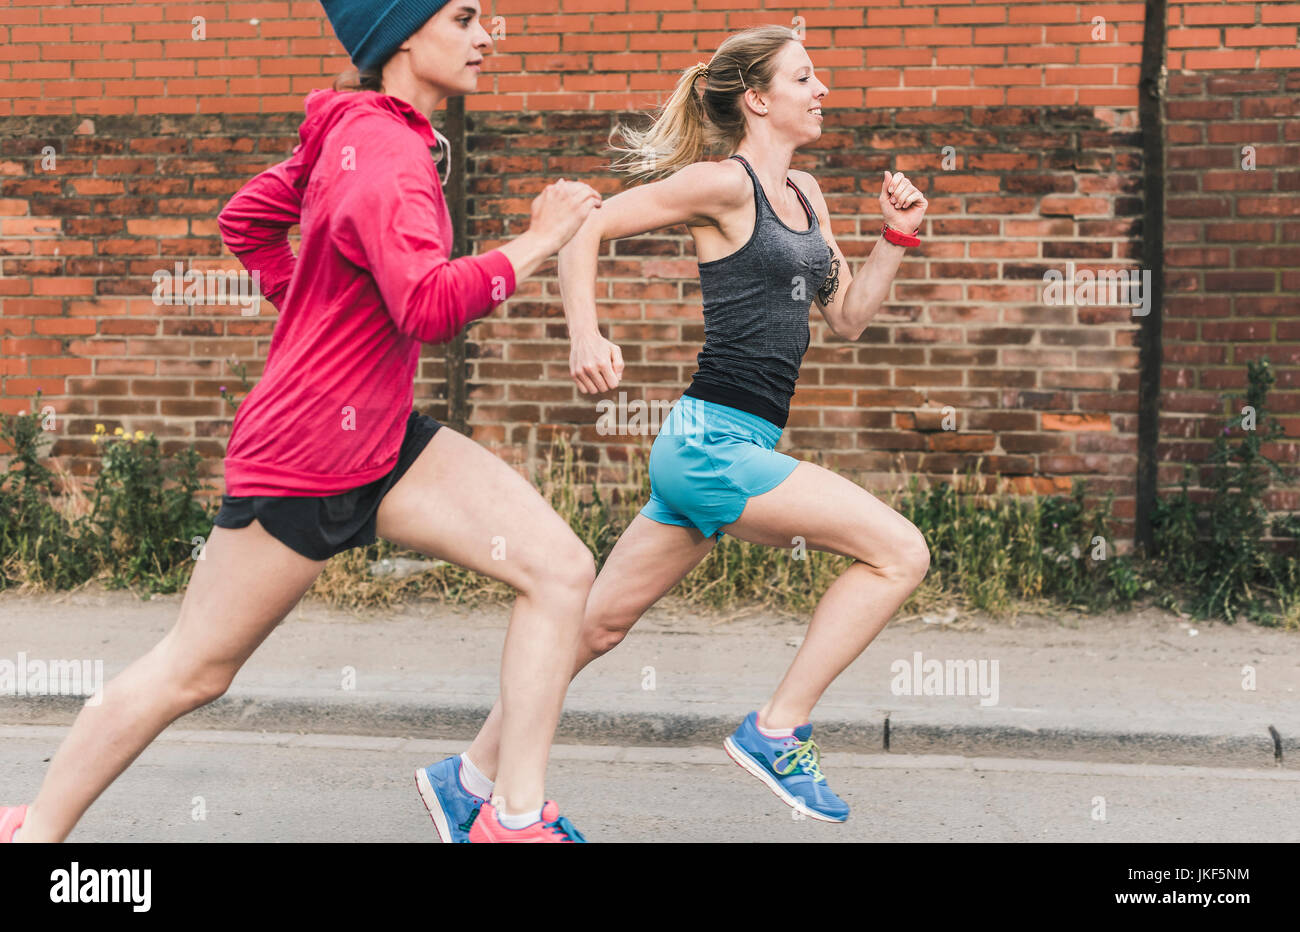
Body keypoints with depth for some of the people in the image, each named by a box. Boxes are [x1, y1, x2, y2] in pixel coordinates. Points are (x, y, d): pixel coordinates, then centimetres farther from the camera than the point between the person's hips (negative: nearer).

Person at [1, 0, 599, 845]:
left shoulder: (352, 134, 9)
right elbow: (429, 307, -33)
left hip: (383, 439, 9)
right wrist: (535, 245, -22)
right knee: (193, 670, 5)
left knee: (561, 569, -5)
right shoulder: (387, 153, -20)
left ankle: (517, 817, -1)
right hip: (305, 453, -9)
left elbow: (248, 220, 20)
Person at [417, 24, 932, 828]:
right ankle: (777, 731, -3)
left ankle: (477, 772, 21)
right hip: (712, 441, -9)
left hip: (714, 451, 9)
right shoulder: (723, 184, -8)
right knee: (899, 551, -11)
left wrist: (898, 236, 10)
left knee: (601, 622, 12)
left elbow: (848, 316, 22)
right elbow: (585, 226, -9)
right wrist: (586, 335, -21)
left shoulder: (805, 194, 17)